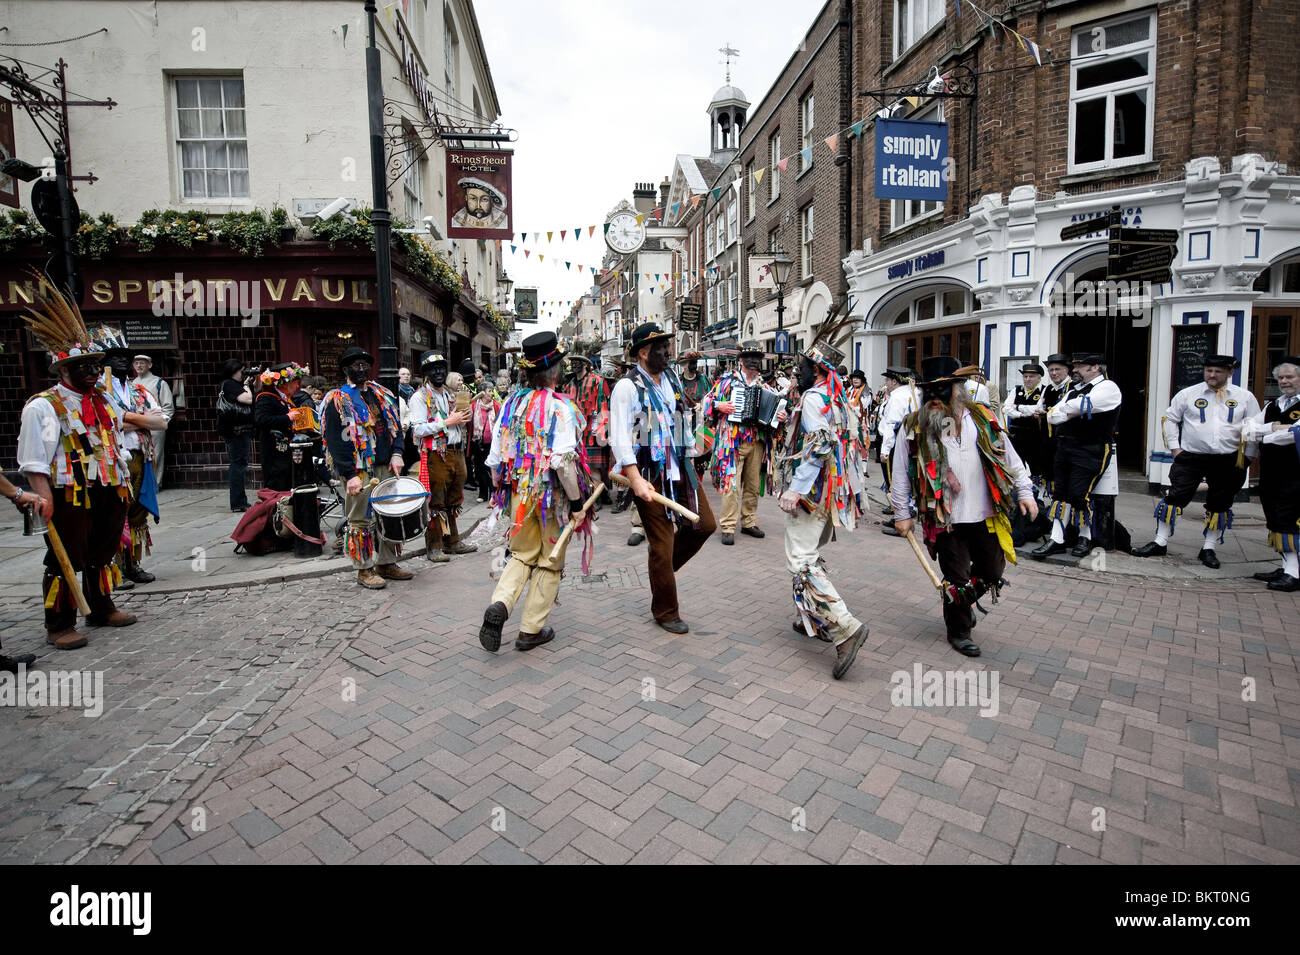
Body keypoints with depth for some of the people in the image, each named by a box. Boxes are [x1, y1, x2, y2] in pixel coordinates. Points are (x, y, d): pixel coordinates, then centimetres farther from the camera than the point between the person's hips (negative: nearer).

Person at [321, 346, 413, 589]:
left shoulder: (383, 395, 14)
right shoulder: (337, 400, -4)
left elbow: (395, 425, 16)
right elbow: (335, 441, -11)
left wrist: (396, 454, 0)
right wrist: (350, 475, -17)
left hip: (386, 468, 6)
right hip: (360, 471, -6)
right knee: (362, 519, 1)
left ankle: (387, 563, 23)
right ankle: (365, 569, 12)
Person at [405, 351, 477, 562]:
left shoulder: (452, 395, 17)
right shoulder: (420, 397, -5)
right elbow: (419, 429, -16)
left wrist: (464, 419, 6)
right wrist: (447, 422, -16)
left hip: (456, 453, 7)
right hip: (435, 455, -7)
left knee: (452, 501, 15)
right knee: (435, 502, -2)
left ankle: (451, 541, 26)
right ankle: (433, 547, 6)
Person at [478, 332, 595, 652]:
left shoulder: (511, 403, 2)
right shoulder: (560, 407, -15)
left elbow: (495, 456, 5)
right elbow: (562, 461, -22)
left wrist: (501, 489, 18)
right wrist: (577, 501, -14)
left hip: (519, 493, 5)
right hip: (553, 496, -5)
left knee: (522, 556, 20)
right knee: (550, 563, 11)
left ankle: (499, 605, -3)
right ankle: (531, 630, 18)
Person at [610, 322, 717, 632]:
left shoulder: (671, 379, 11)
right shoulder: (628, 386, -12)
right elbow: (619, 437, -19)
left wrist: (690, 453, 18)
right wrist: (636, 480, -25)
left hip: (679, 468, 7)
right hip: (650, 474, -7)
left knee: (705, 524, 9)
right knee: (662, 543, 2)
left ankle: (663, 567, 33)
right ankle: (665, 612, 21)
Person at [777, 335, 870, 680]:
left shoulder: (814, 398, -14)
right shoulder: (837, 398, 16)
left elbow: (818, 448, -24)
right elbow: (841, 445, 22)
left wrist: (796, 489, -25)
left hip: (810, 491, -10)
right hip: (830, 492, 10)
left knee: (802, 561, -12)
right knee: (811, 554, 20)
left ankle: (846, 628, -18)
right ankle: (817, 619, 27)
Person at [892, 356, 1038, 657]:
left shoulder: (982, 417, 3)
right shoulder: (913, 427, -4)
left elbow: (1009, 457, 11)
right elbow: (900, 474, -1)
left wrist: (1024, 491, 6)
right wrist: (901, 513, -2)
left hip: (986, 516, 3)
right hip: (945, 519, -3)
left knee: (992, 573, 14)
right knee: (957, 579, 6)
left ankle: (964, 600, 44)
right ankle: (958, 631, 29)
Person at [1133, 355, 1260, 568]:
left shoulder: (1245, 397, 5)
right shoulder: (1188, 394, 2)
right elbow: (1169, 419, 8)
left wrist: (1247, 456, 4)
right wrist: (1174, 447, 1)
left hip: (1228, 462, 2)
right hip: (1191, 457, -1)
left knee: (1219, 506, 8)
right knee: (1174, 498, -6)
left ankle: (1208, 549, 21)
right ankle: (1160, 543, 4)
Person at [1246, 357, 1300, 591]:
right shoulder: (1271, 407, 16)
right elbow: (1250, 428, 8)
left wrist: (1265, 438, -7)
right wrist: (1274, 427, -9)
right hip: (1270, 473, 7)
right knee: (1274, 521, 11)